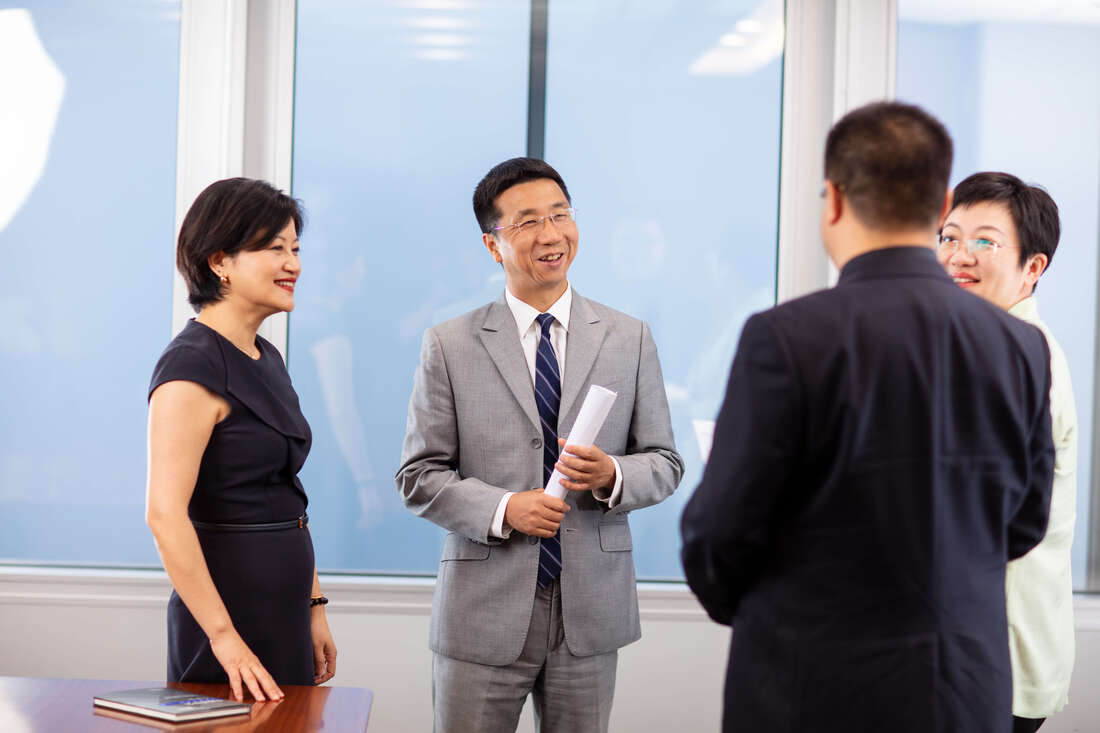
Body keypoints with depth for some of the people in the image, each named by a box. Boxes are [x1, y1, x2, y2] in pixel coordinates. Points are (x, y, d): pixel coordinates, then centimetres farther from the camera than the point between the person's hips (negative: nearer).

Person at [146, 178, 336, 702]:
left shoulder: (266, 359, 12)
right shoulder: (193, 365, -16)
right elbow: (165, 513, -22)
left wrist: (313, 608, 15)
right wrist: (223, 636, -22)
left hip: (282, 614, 9)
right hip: (229, 613, -9)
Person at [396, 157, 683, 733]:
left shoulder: (629, 339, 6)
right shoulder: (449, 346, 1)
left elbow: (664, 463, 8)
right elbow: (419, 476, 0)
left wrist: (611, 475, -14)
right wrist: (501, 509, -16)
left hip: (590, 610, 2)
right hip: (484, 615, -2)